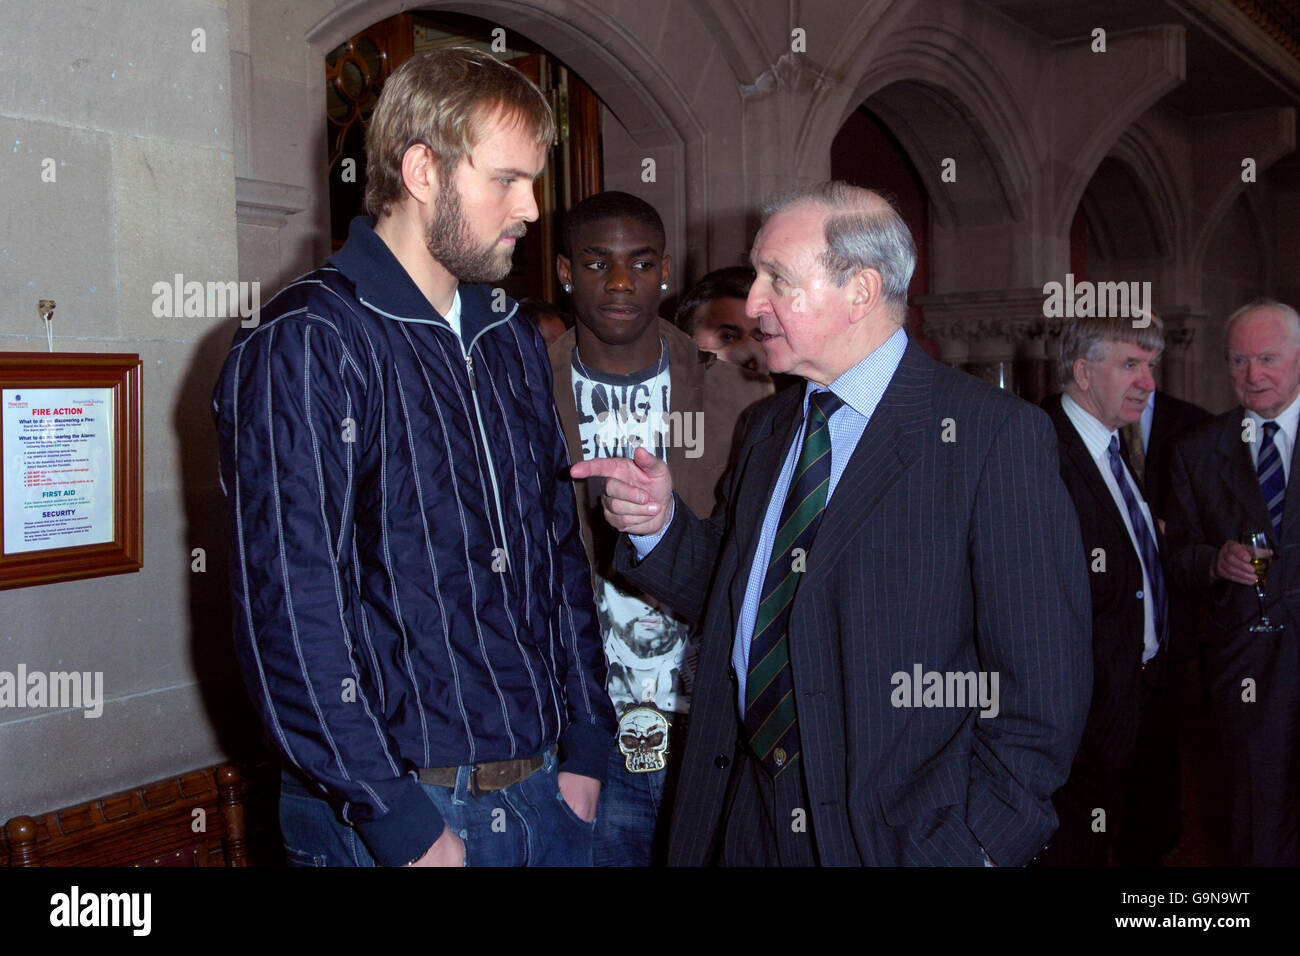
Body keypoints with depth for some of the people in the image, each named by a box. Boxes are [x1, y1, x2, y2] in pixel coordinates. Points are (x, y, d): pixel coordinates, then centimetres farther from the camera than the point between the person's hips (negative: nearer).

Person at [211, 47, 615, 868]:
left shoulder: (513, 341, 10)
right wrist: (399, 823, -17)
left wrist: (585, 744, 8)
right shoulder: (304, 347, -13)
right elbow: (290, 615, -17)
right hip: (395, 809, -6)